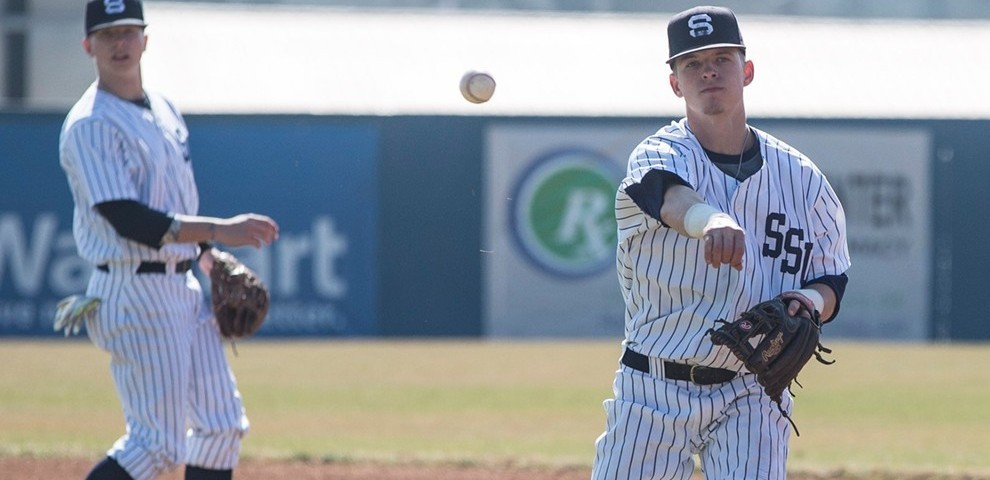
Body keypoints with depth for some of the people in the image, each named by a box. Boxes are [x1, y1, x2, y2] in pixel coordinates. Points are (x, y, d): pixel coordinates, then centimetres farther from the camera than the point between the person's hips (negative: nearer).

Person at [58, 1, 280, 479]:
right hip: (135, 292, -9)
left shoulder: (165, 111, 14)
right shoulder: (90, 126, -15)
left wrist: (211, 260, 13)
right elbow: (126, 220, -25)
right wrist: (220, 230, -31)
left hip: (183, 287, 9)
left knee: (222, 425, 10)